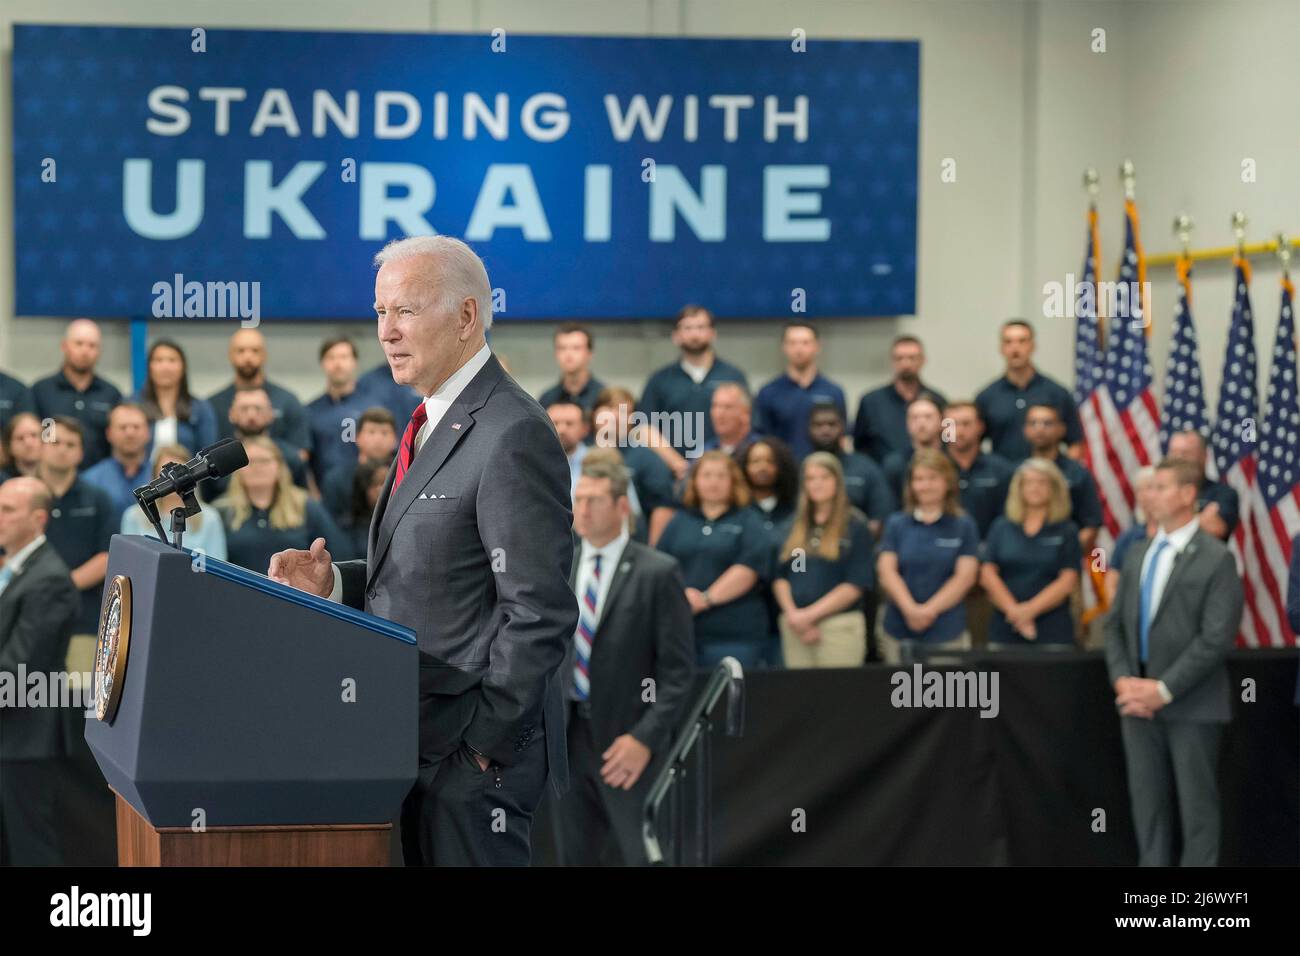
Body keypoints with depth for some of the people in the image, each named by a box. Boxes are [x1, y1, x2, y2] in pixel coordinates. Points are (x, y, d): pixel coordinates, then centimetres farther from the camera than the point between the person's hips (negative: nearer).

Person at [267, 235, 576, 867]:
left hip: (471, 752, -9)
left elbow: (539, 613, -20)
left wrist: (484, 741, -18)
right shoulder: (436, 424, 15)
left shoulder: (513, 436, -17)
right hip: (418, 743, 9)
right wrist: (334, 583, 4)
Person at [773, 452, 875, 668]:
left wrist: (810, 614, -11)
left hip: (839, 626, -4)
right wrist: (793, 614, -5)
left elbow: (856, 584, -7)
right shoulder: (795, 527, 16)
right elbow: (780, 577, 13)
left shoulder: (855, 526, 1)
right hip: (795, 628, 4)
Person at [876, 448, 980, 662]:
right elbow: (887, 571, 1)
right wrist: (911, 609, -15)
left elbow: (965, 576, -2)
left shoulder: (963, 526, 5)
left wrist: (929, 610, -13)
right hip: (899, 632, 1)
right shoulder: (896, 524, 10)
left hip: (948, 634, -1)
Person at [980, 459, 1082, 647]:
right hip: (1005, 629, 2)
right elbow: (988, 574, 5)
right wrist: (1012, 609, -9)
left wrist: (1030, 609, -12)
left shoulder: (1066, 531, 6)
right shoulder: (1001, 528, 12)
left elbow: (1068, 581, -2)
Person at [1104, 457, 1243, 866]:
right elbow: (1116, 622, 13)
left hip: (1191, 706, -6)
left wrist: (1164, 690, -16)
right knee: (1147, 800, 9)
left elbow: (1216, 637, -14)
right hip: (1139, 700, 6)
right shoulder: (1138, 554, 13)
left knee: (1197, 801, 1)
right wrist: (1122, 680, -3)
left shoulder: (1216, 558, -8)